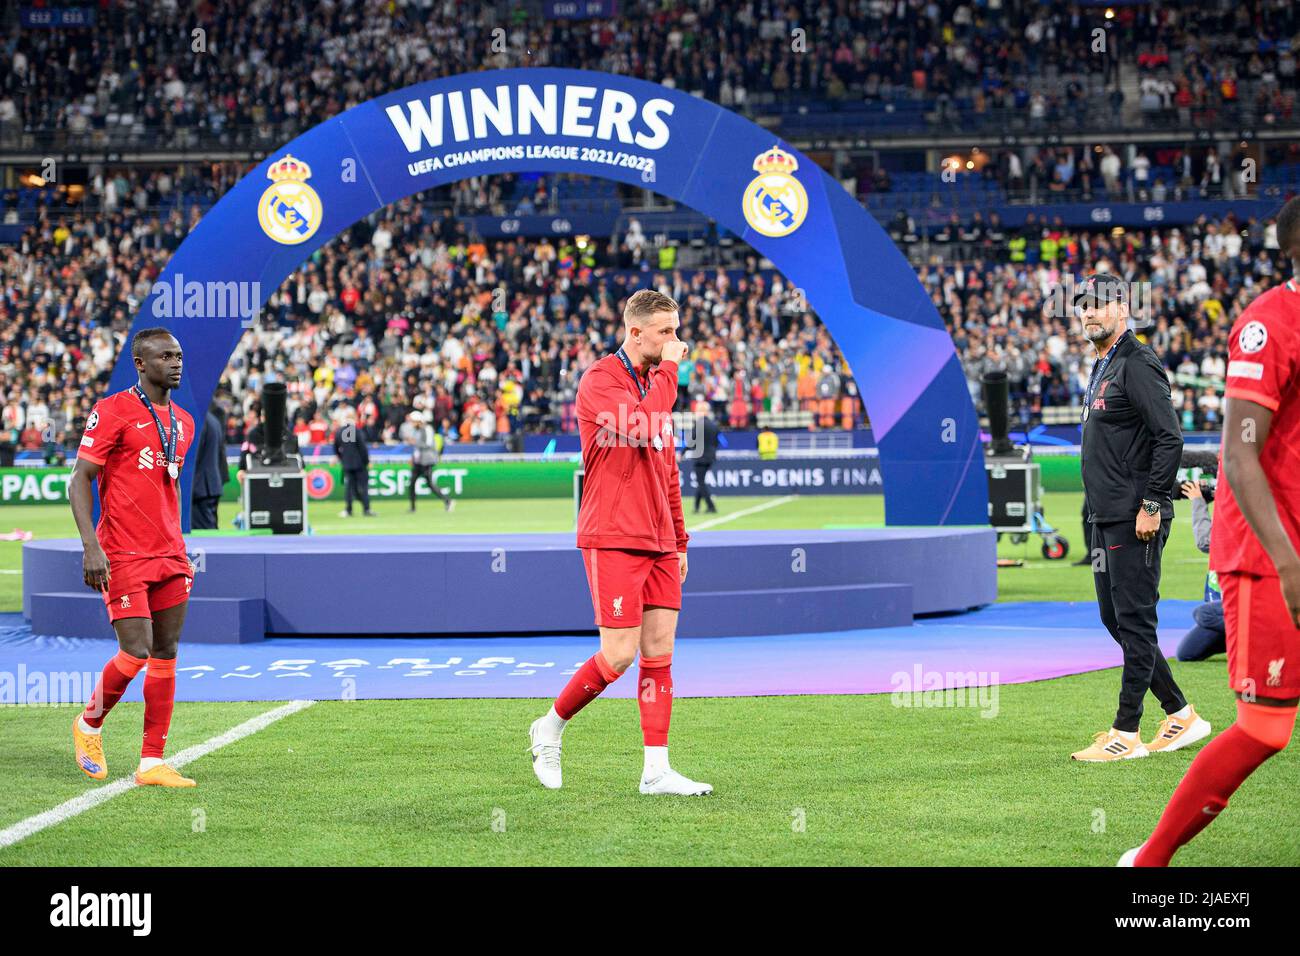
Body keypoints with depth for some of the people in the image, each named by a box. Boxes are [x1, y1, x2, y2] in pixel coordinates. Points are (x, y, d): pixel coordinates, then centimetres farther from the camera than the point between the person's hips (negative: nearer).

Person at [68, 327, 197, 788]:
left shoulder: (183, 422, 14)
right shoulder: (113, 412, -7)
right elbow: (79, 480, -8)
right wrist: (91, 545, -18)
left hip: (169, 557, 7)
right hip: (123, 558, -7)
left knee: (166, 656, 2)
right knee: (136, 653, -12)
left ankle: (152, 763, 5)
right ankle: (89, 724, 15)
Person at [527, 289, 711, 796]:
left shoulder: (656, 381, 17)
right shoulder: (600, 380, -9)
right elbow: (640, 427, -28)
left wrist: (679, 539, 20)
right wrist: (668, 370, -16)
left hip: (658, 544, 8)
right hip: (613, 540, -8)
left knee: (659, 652, 2)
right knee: (618, 656, -9)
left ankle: (656, 770, 3)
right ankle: (550, 727, 13)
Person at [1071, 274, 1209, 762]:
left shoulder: (1137, 364, -12)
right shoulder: (1102, 368, 19)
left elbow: (1169, 438, -19)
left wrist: (1151, 505, -21)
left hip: (1136, 520, -11)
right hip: (1106, 519, 11)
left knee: (1134, 620, -6)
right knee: (1115, 619, 13)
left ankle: (1126, 734, -4)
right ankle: (1181, 716, 21)